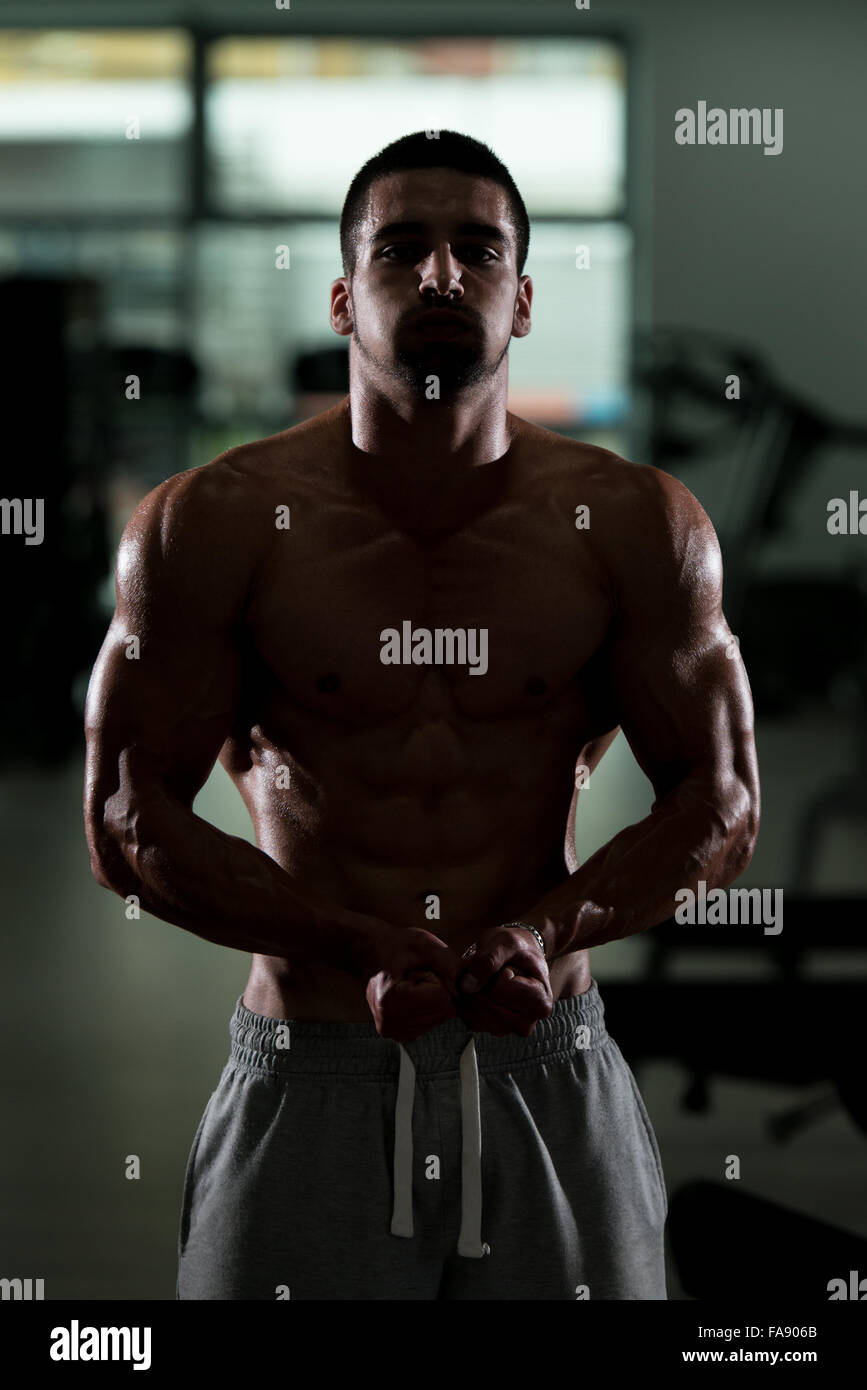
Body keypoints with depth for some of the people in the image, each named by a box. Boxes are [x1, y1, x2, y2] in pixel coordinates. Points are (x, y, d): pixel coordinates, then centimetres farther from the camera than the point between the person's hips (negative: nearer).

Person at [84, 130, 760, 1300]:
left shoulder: (635, 529, 2)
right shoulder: (215, 526, -2)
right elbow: (127, 819, -4)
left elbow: (722, 807, 4)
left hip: (551, 1084, 2)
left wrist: (548, 927, -14)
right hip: (309, 1084, -1)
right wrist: (361, 943, -16)